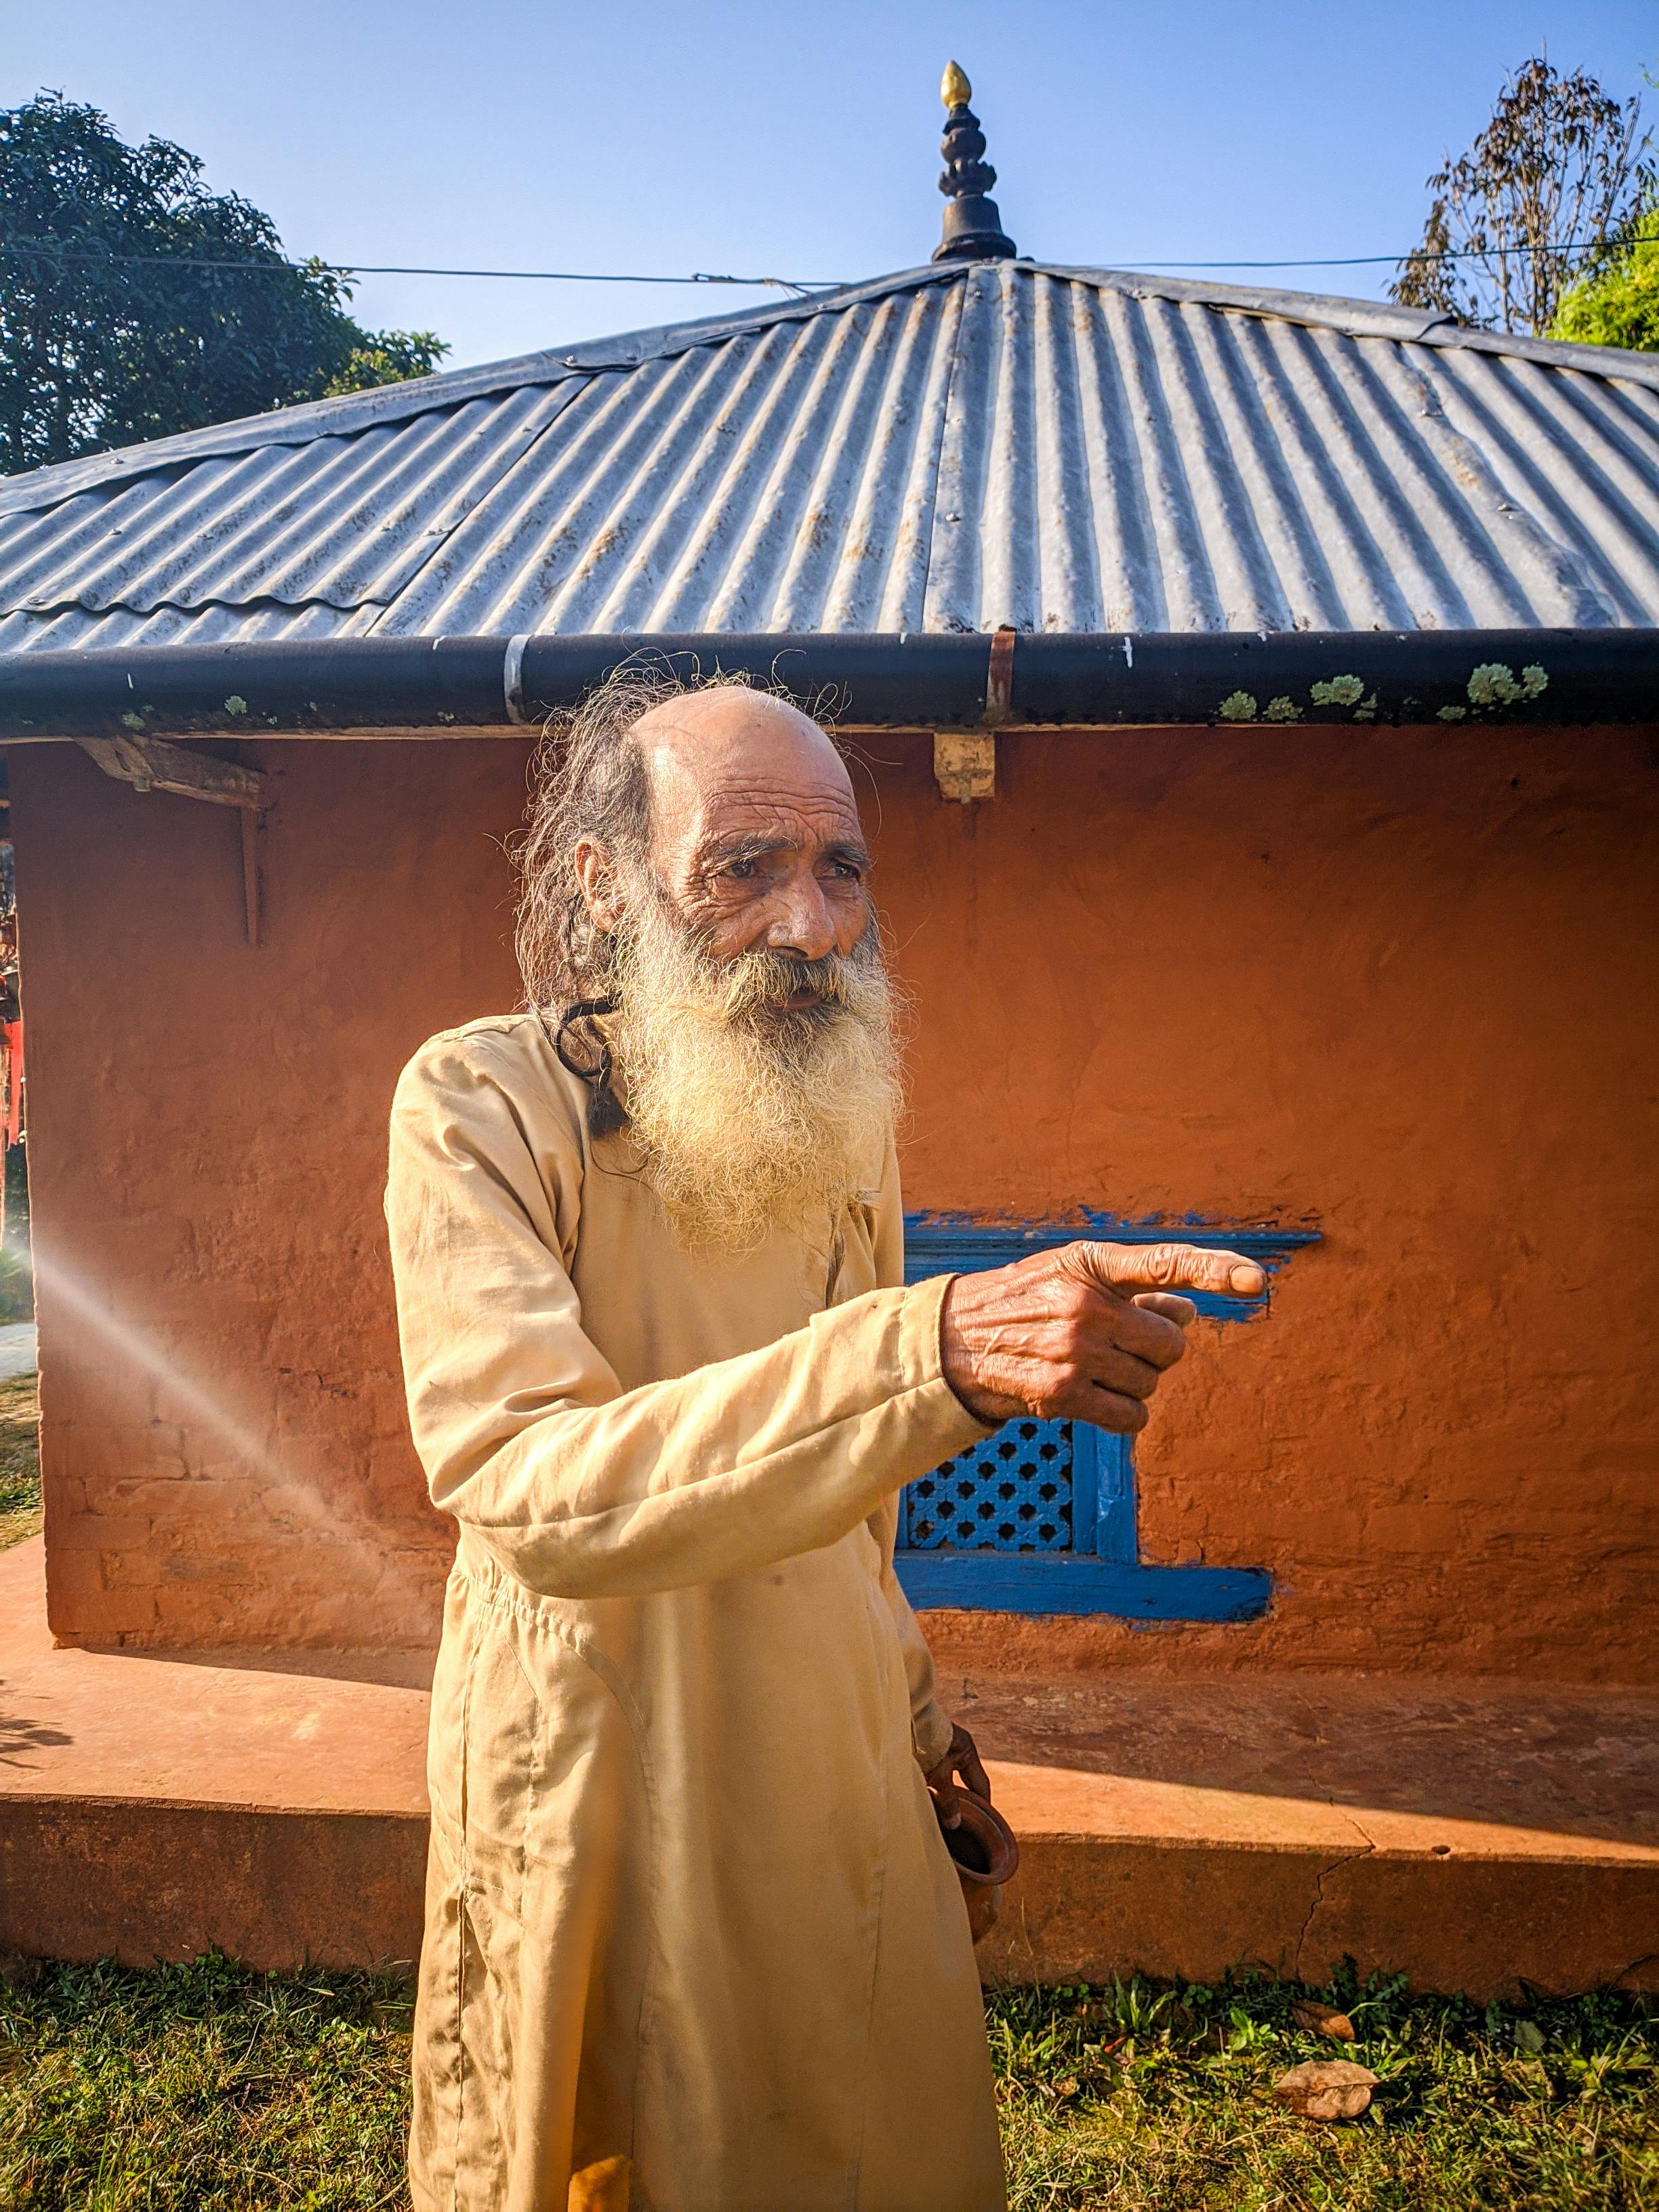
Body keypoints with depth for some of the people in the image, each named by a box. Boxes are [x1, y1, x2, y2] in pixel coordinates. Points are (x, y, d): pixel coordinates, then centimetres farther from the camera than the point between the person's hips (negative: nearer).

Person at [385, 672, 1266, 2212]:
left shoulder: (844, 1113, 3)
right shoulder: (480, 1104, -18)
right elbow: (533, 1483, -34)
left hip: (843, 1791, 6)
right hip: (611, 1822, -5)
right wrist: (936, 1350, -45)